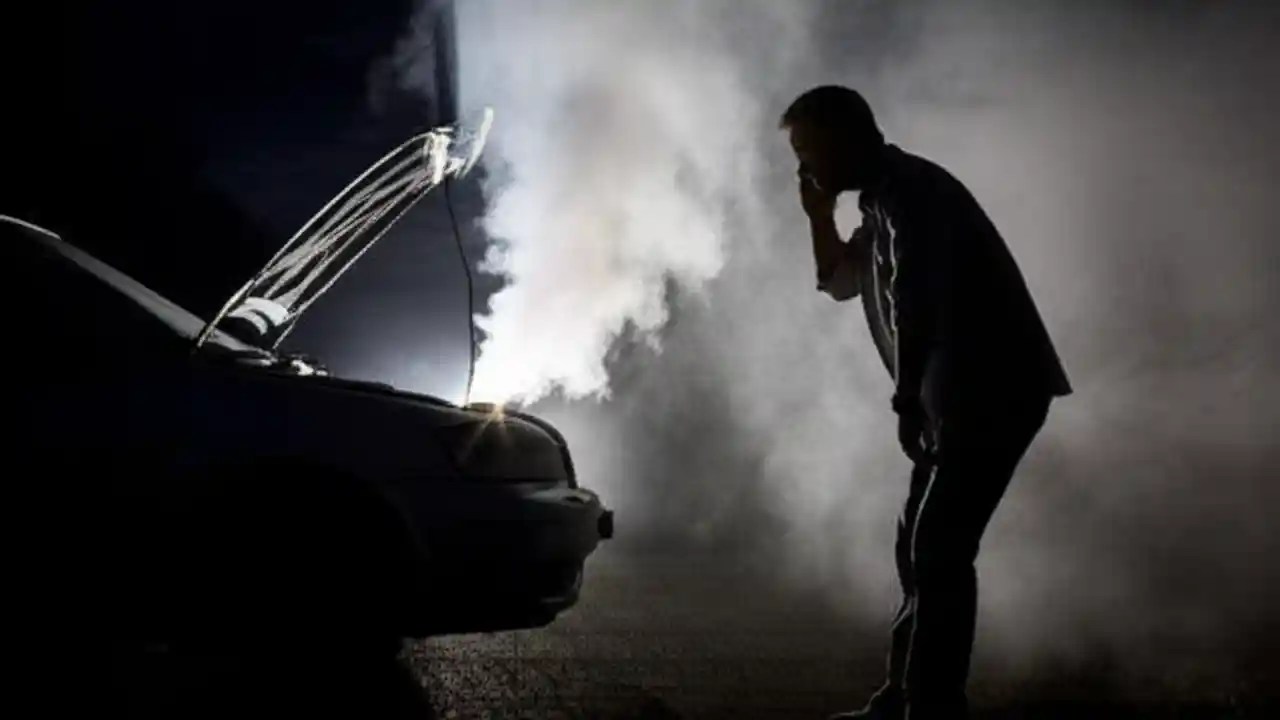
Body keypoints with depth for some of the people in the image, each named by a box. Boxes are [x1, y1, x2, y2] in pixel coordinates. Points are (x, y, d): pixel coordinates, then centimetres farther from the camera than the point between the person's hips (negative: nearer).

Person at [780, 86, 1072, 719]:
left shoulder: (908, 188, -13)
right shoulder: (882, 202, 19)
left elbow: (914, 297, -24)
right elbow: (840, 282, 32)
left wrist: (907, 398, -22)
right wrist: (819, 214, 19)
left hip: (994, 390, -11)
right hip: (964, 396, 11)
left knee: (938, 552, -13)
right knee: (920, 547, 14)